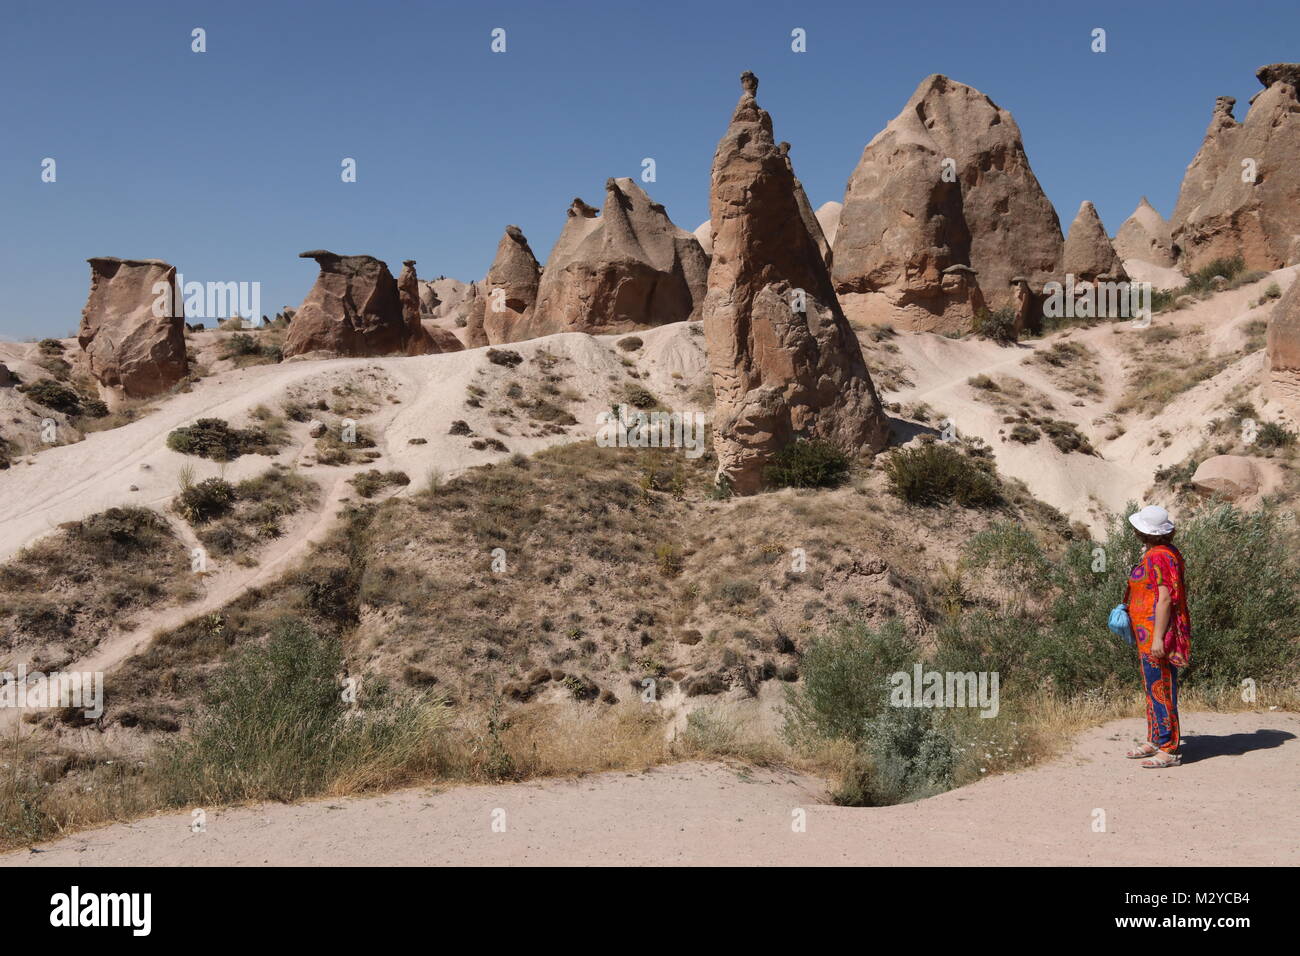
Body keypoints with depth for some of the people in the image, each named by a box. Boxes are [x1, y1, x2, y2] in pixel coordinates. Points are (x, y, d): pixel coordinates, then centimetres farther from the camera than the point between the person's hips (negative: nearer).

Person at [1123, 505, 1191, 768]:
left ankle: (1169, 750, -1)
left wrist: (1158, 638, -24)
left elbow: (1165, 599, -23)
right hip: (1150, 633, 11)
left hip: (1156, 631, -11)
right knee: (1153, 687, 16)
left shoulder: (1159, 557, -19)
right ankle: (1154, 742, 25)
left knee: (1160, 688, -6)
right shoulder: (1161, 552, 12)